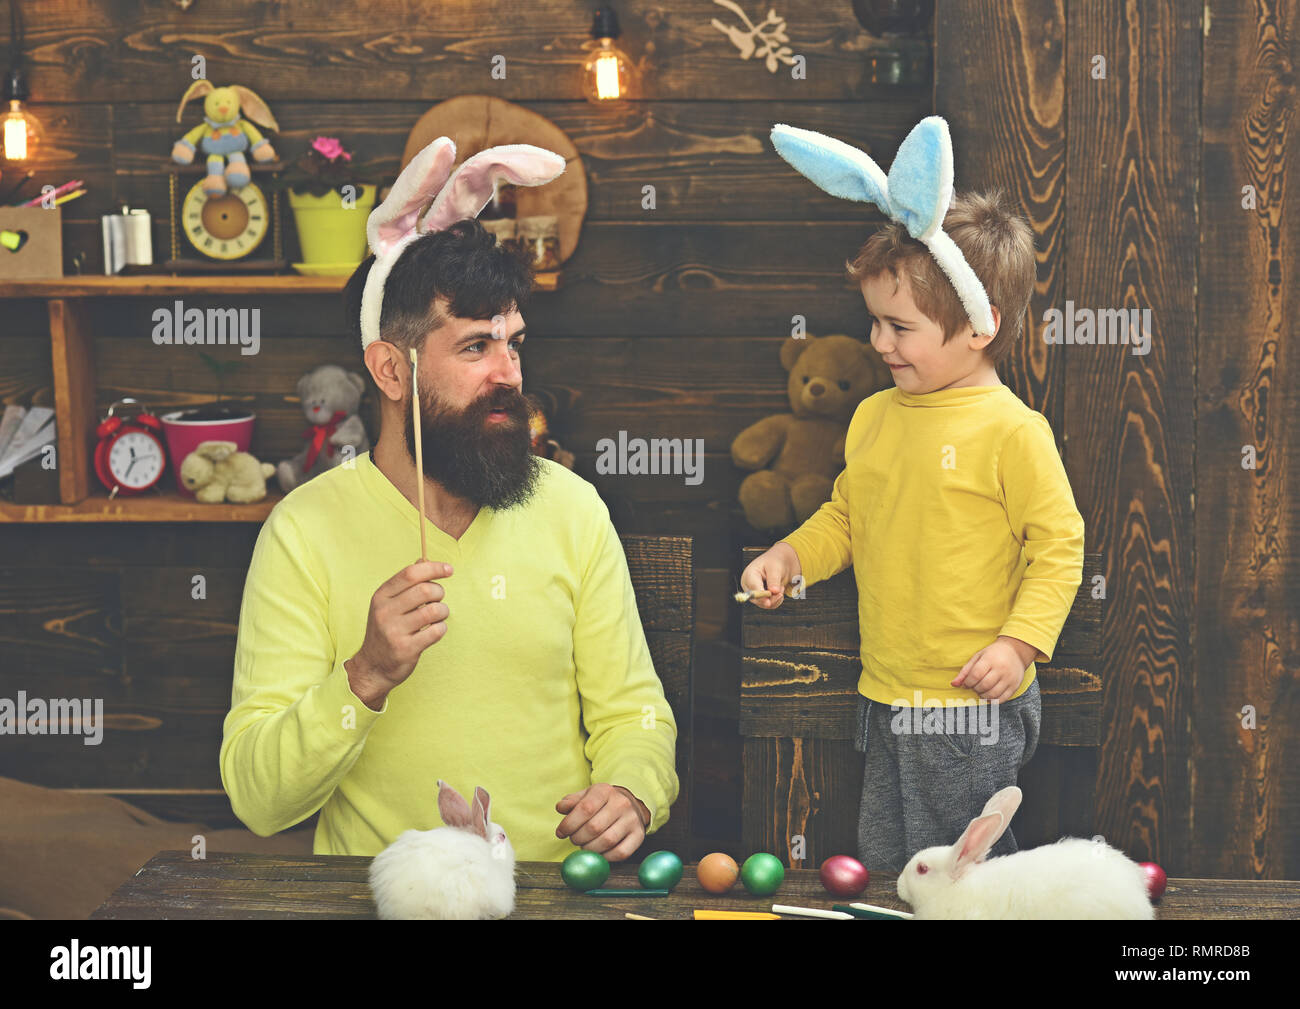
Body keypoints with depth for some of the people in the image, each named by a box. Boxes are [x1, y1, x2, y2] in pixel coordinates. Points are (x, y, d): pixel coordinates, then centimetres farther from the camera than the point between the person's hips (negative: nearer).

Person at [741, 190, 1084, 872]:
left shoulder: (1012, 431, -14)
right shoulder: (874, 416, 8)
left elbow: (1059, 544, -11)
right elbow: (844, 518, 20)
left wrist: (1018, 642, -19)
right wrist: (789, 556, 3)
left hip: (972, 706, -7)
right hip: (885, 700, 7)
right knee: (880, 870, 17)